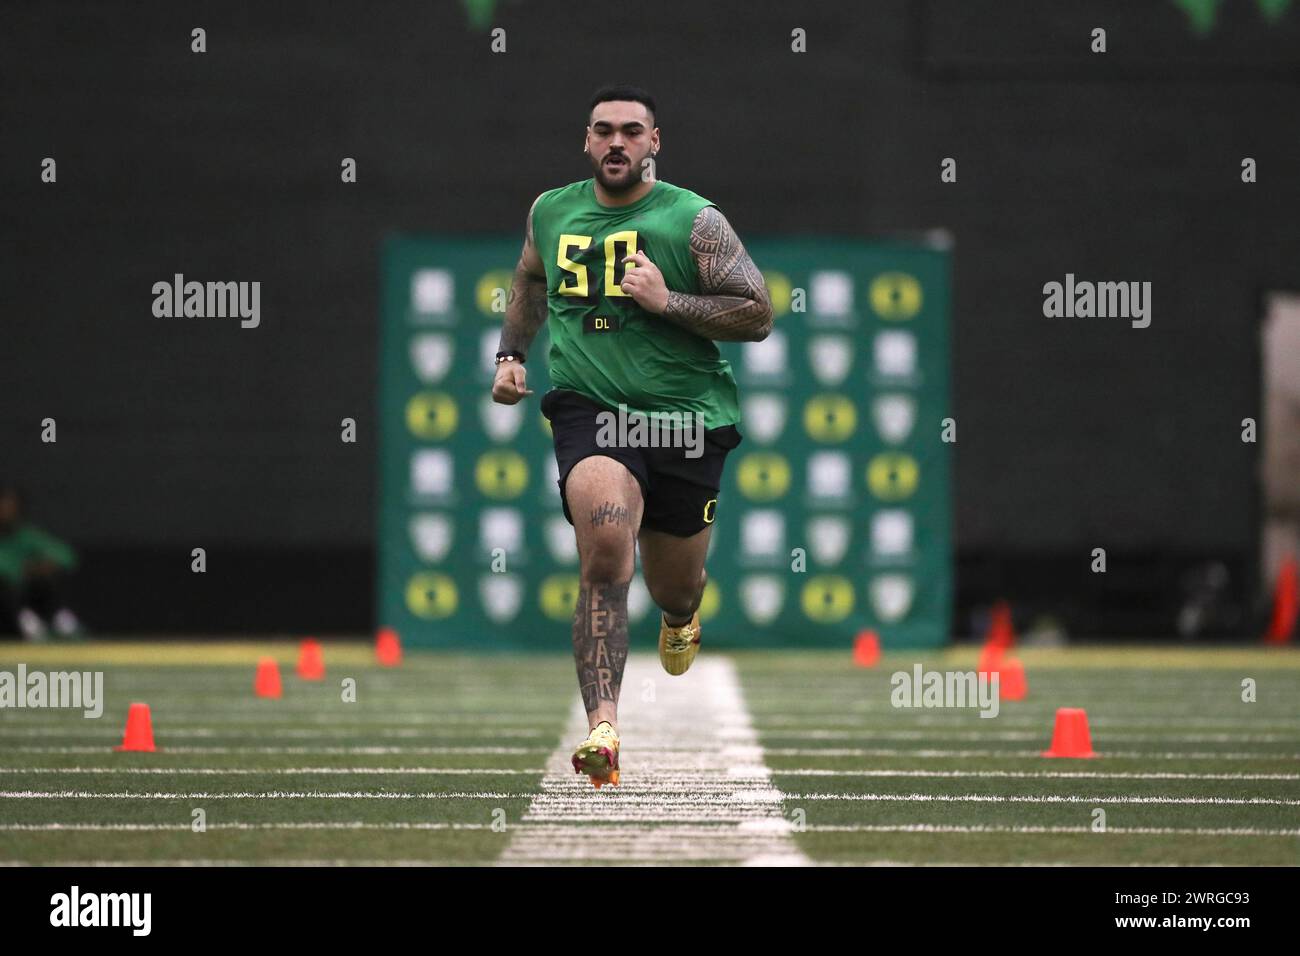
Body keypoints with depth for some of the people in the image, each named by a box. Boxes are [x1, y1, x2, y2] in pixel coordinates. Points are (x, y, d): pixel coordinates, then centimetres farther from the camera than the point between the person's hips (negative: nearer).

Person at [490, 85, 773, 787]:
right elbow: (530, 281, 31)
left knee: (674, 584, 15)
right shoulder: (550, 213, 8)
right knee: (604, 549, -27)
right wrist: (511, 353, 20)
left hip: (686, 416, 0)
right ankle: (602, 725, -35)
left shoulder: (694, 221, -4)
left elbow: (758, 317, -6)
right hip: (588, 409, 0)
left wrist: (666, 302, -16)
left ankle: (682, 611, 57)